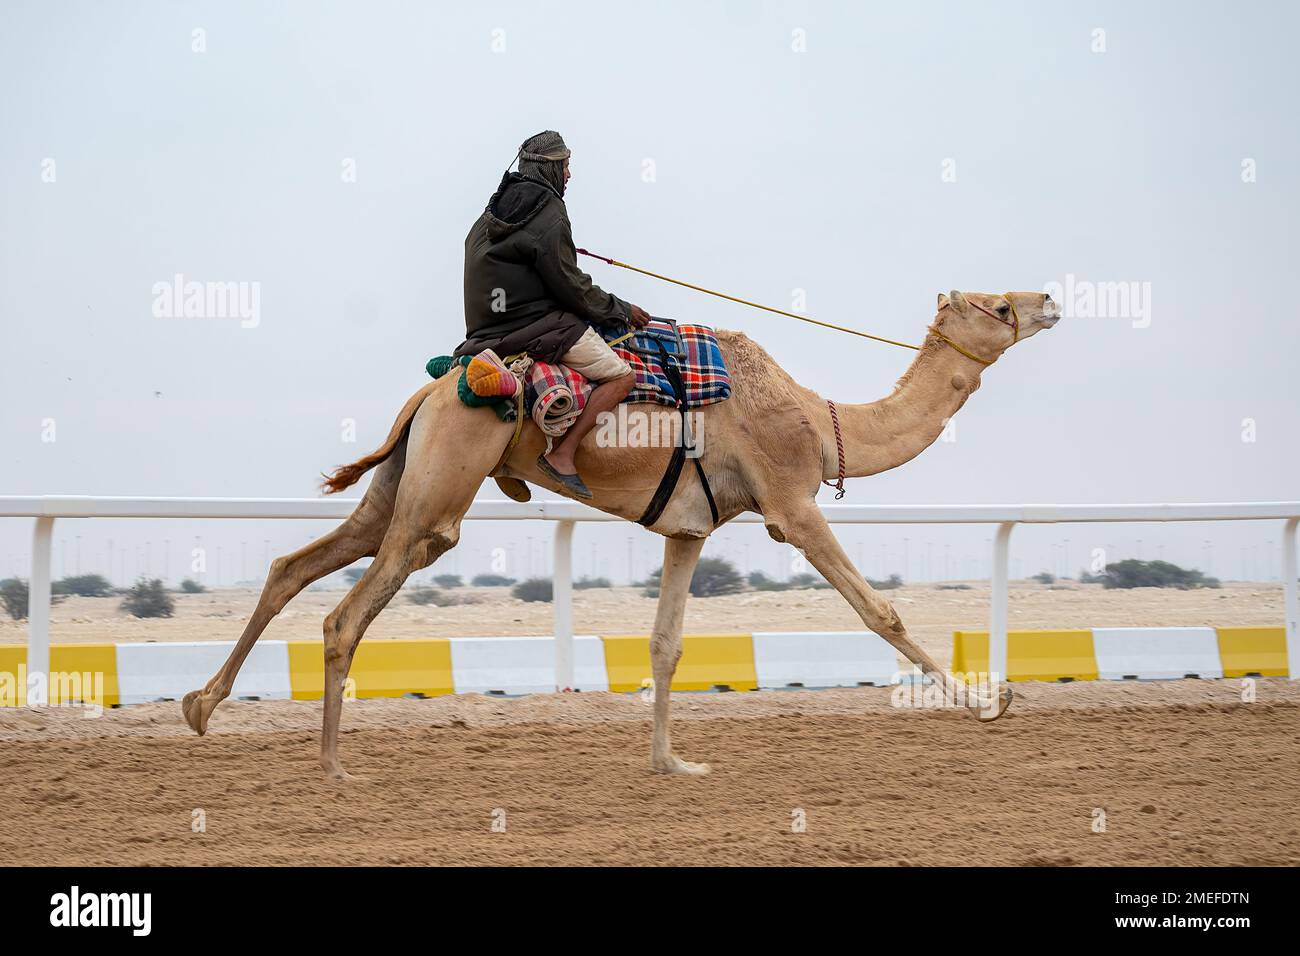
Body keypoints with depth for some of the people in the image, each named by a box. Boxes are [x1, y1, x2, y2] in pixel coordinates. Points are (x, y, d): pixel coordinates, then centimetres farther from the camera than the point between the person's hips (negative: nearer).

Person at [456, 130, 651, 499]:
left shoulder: (496, 209, 15)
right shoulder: (547, 213, -12)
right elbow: (570, 285, -13)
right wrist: (622, 311, -1)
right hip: (541, 324, -9)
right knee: (621, 376, -9)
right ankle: (562, 454, -21)